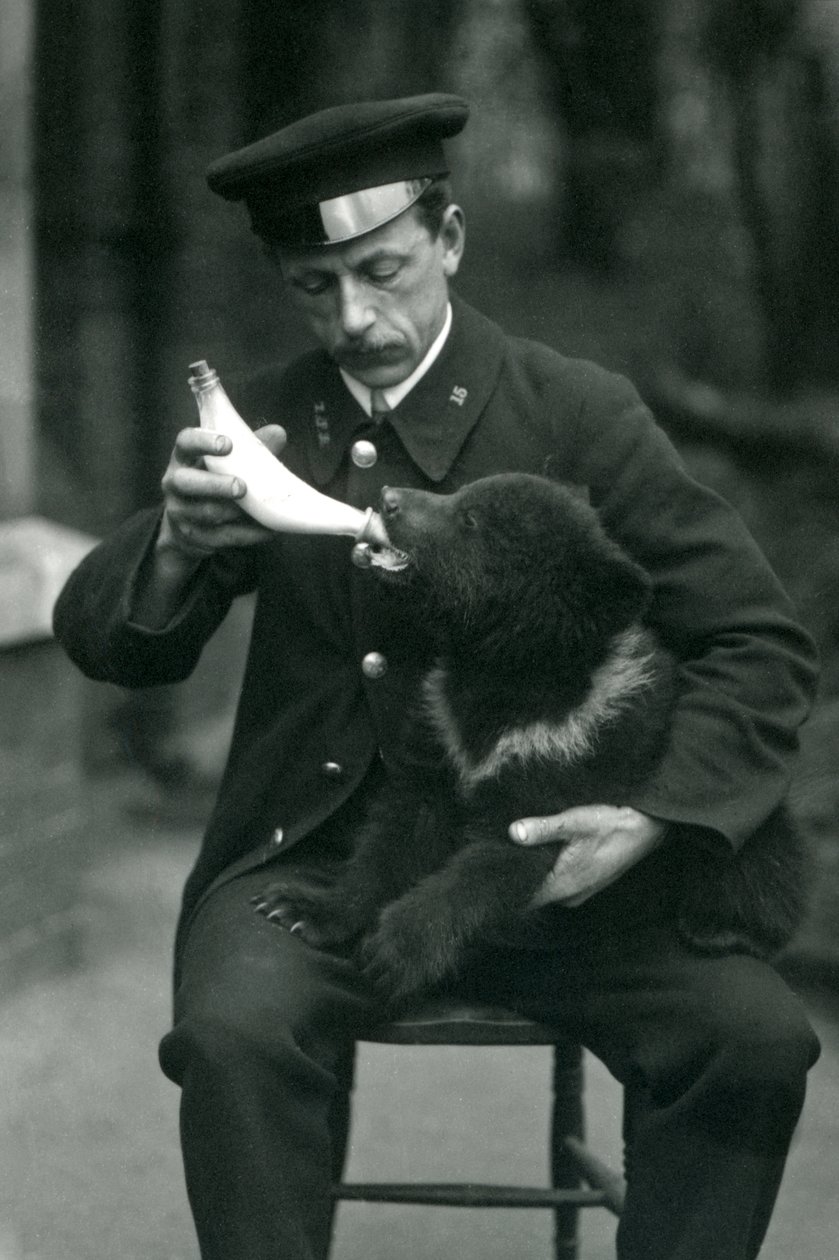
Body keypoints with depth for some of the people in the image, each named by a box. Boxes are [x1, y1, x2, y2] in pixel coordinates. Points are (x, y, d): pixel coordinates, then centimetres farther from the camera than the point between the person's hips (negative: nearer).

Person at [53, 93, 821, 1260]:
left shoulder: (581, 416, -2)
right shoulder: (267, 423, 5)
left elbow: (759, 646, -3)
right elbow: (104, 641, -1)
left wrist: (654, 819, -21)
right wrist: (179, 543, -24)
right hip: (313, 853, 1)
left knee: (757, 1039, -24)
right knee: (233, 1033, -31)